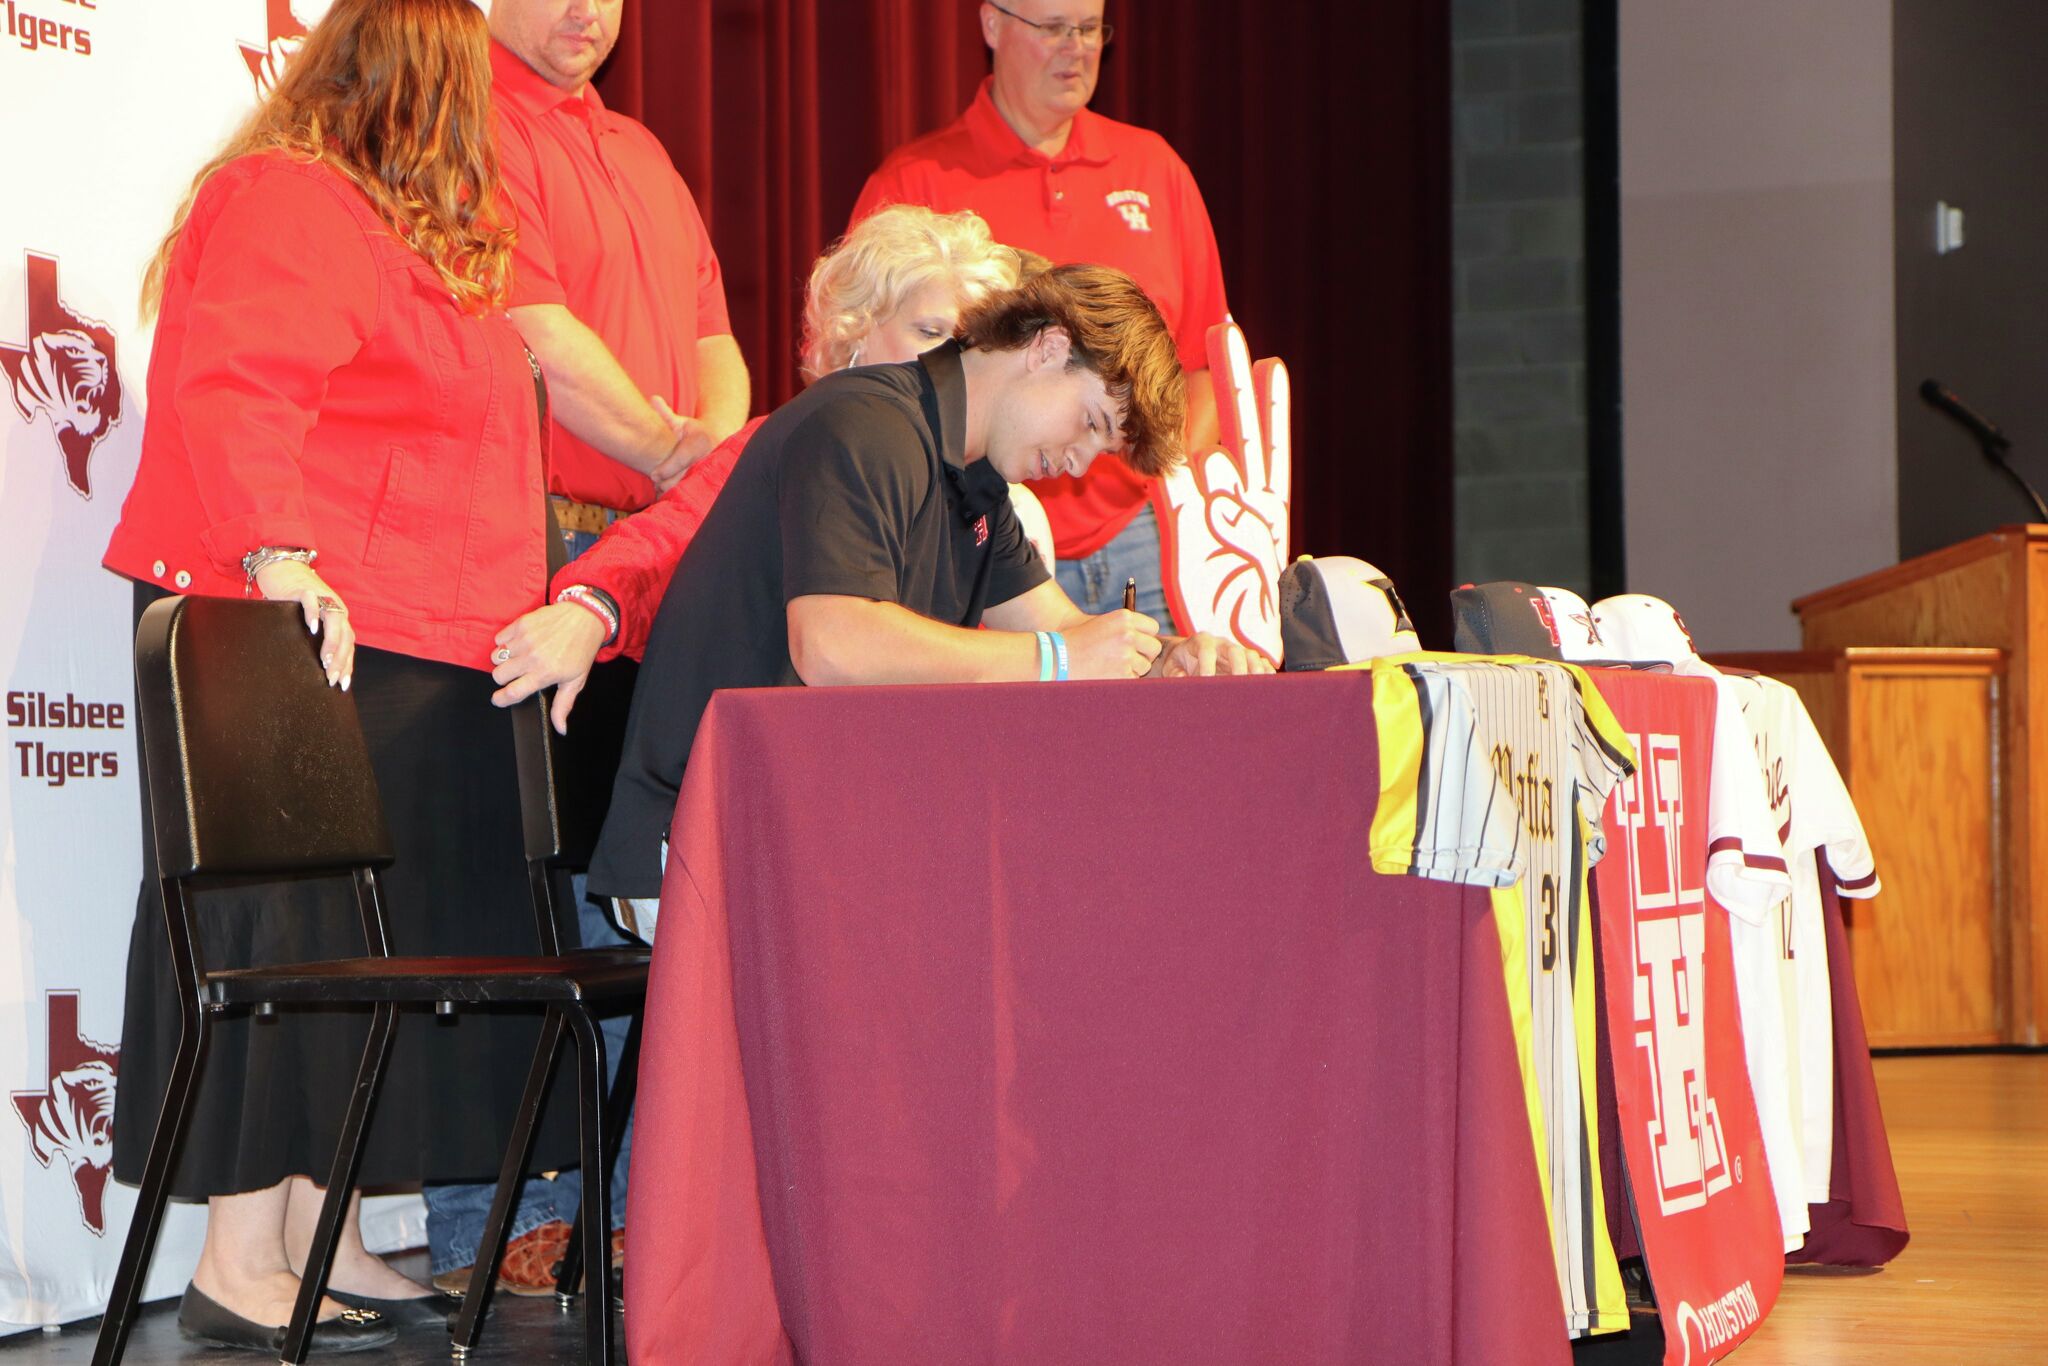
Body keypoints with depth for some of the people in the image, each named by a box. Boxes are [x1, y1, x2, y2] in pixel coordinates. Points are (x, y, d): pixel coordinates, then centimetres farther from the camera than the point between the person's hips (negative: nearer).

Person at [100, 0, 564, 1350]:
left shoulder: (407, 230, 23)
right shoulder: (286, 203, -10)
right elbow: (229, 390, -23)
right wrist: (278, 559, -33)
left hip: (413, 650, 10)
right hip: (308, 633, -10)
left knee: (369, 939, 10)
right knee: (282, 932, -8)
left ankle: (319, 1234, 15)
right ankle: (238, 1261, -5)